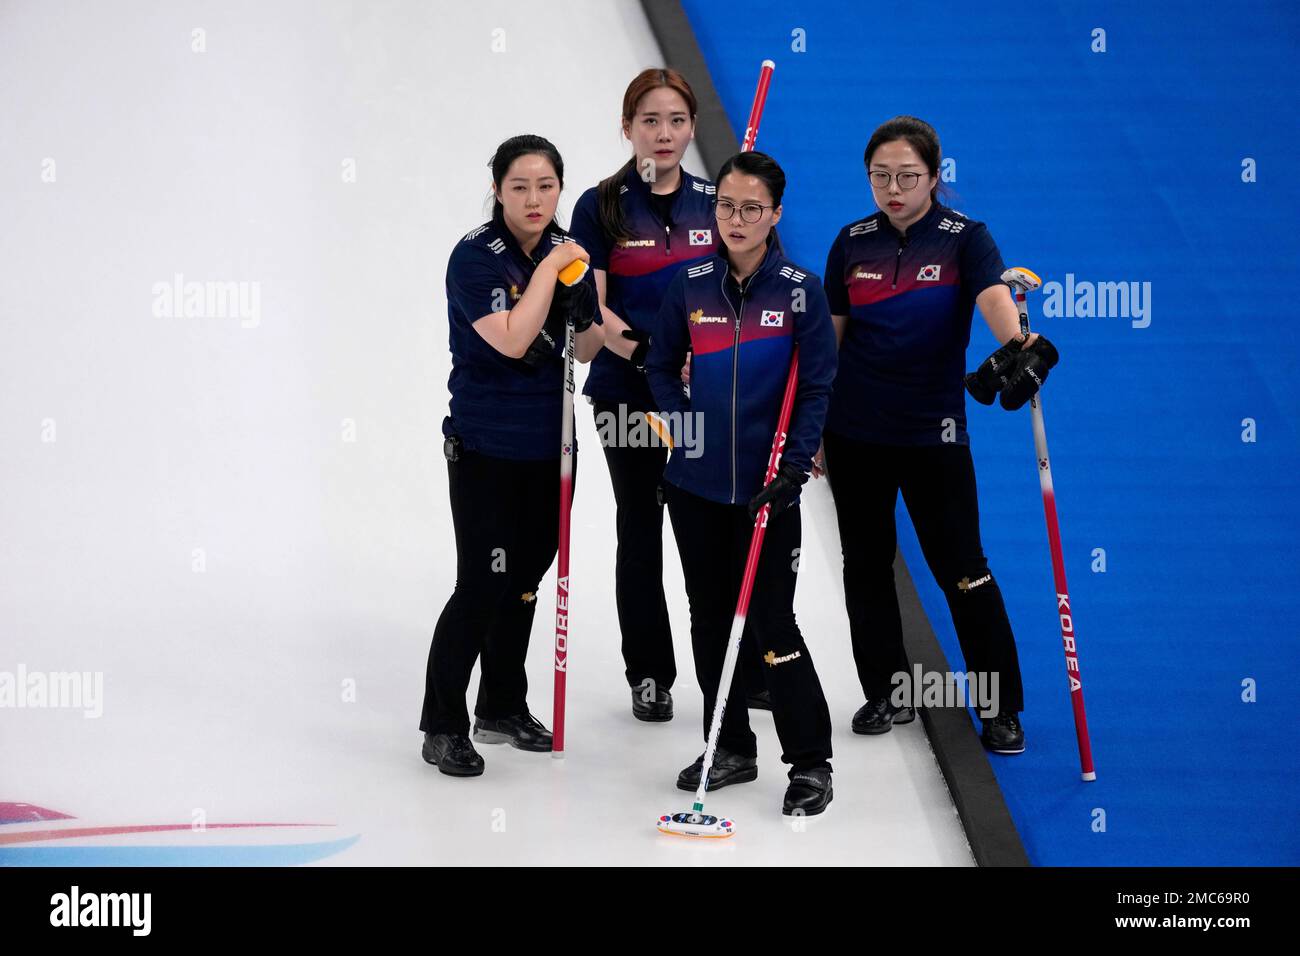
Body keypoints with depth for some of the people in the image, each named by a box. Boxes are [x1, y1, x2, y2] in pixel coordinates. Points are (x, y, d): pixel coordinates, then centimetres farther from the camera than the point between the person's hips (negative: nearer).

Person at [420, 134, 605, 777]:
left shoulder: (566, 250, 5)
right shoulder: (475, 256, -14)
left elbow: (584, 351, 10)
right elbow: (511, 339, -25)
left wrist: (589, 311, -11)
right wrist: (550, 268, -21)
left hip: (548, 446, 7)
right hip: (485, 448, -7)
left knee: (524, 578, 15)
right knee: (483, 582, -8)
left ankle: (502, 707, 29)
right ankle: (442, 726, 5)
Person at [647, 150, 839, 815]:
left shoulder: (801, 290, -5)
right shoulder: (690, 286, 3)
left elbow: (817, 388, -5)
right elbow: (661, 366, 14)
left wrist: (794, 468, -12)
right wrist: (680, 423, -1)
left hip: (766, 485, -4)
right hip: (695, 482, 4)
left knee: (770, 621, -5)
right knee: (710, 617, 11)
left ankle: (810, 762, 6)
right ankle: (731, 750, 24)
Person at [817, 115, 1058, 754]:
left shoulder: (964, 238, -6)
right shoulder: (853, 242, 3)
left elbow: (994, 296, -25)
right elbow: (830, 337, 8)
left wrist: (1017, 346, -47)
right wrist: (812, 427, 9)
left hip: (933, 431, -3)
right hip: (854, 431, 3)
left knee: (961, 570, -2)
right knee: (866, 564, 10)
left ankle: (1002, 706, 11)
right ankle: (886, 694, 25)